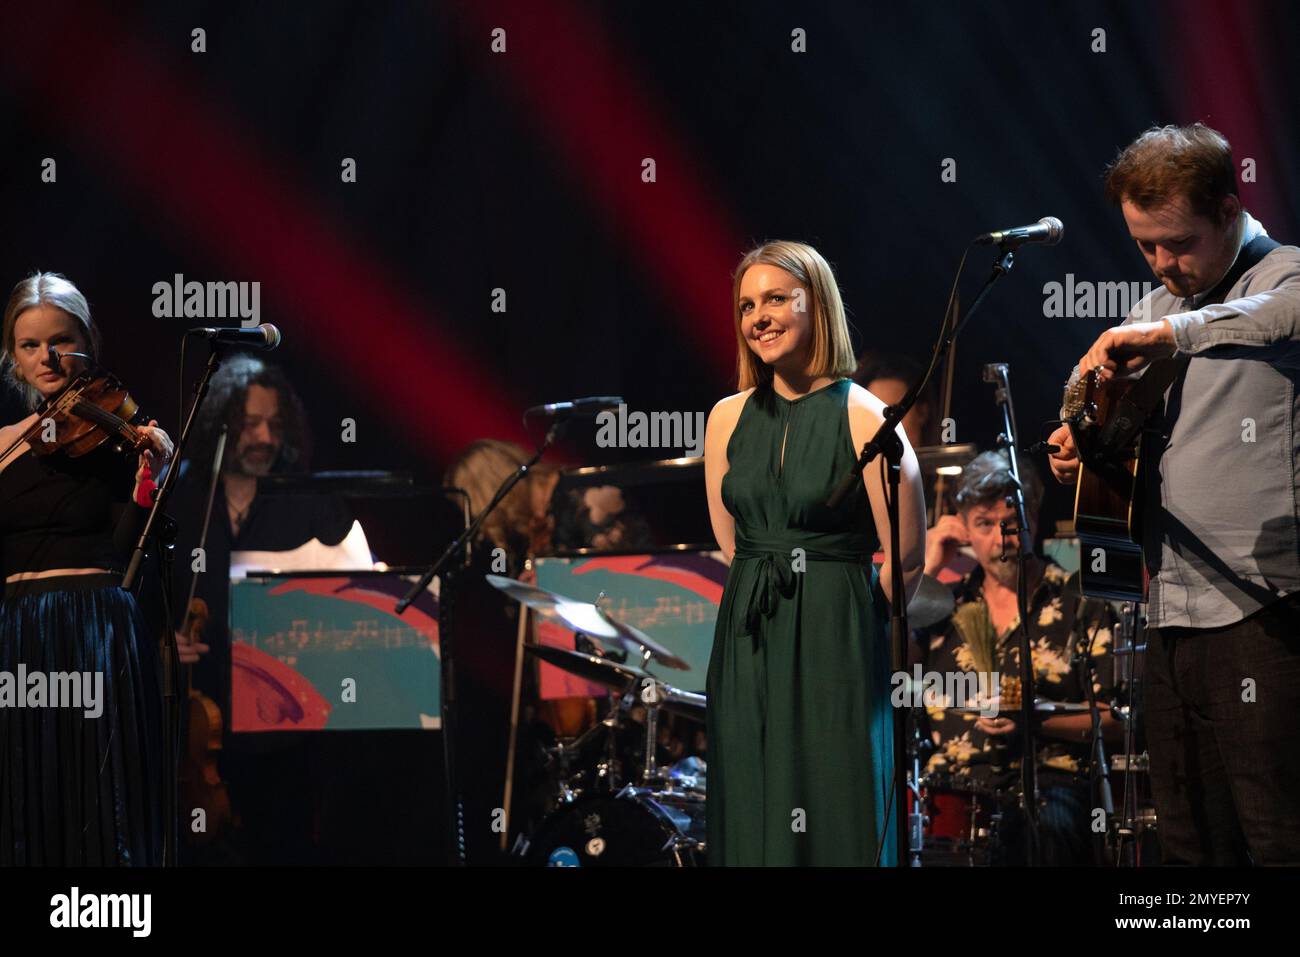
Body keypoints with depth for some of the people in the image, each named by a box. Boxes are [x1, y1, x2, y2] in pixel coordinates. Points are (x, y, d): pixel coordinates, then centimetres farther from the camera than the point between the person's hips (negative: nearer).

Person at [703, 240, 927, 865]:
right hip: (745, 644, 5)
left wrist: (840, 612, 6)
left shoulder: (863, 417, -10)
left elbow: (907, 560, -7)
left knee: (834, 818, -4)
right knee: (751, 815, 6)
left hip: (834, 646, -5)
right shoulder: (729, 418, 7)